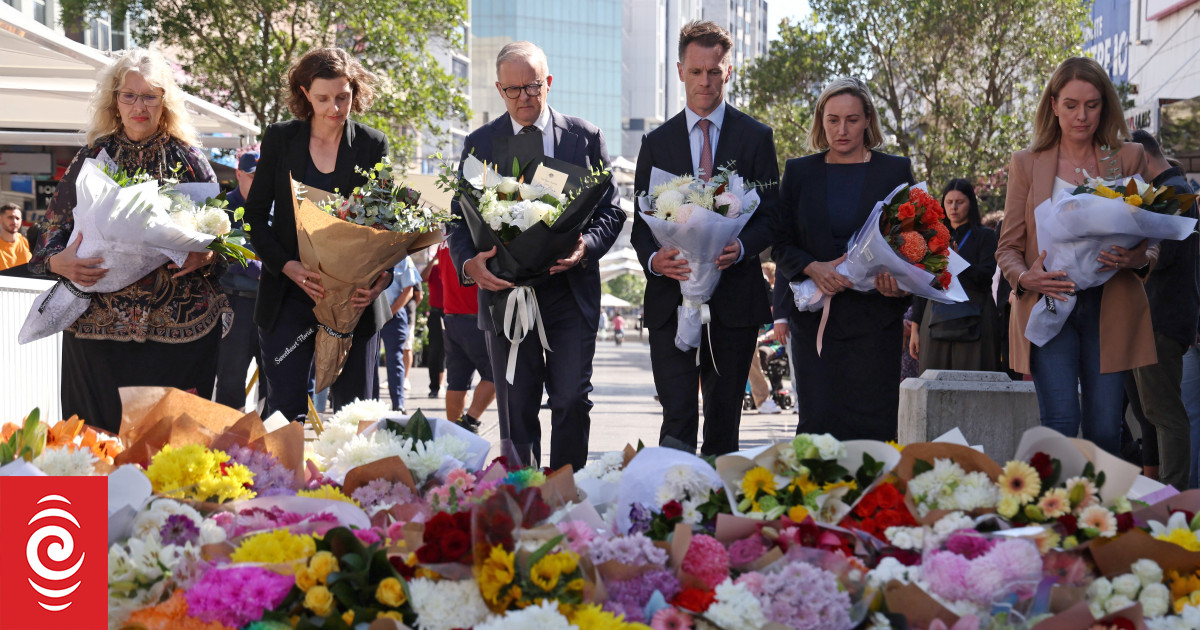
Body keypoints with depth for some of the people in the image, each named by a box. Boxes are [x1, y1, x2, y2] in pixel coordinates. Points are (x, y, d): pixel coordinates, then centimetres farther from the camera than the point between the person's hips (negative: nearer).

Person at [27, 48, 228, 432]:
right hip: (100, 326, 1)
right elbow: (54, 233, 10)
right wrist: (59, 262, -12)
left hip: (179, 328, -1)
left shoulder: (188, 159, 7)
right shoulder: (94, 157, 10)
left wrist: (204, 256, -14)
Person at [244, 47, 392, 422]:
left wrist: (383, 276, -18)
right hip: (290, 297, 0)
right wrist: (287, 265, -13)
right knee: (284, 412, -1)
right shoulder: (279, 140, 5)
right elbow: (255, 215, 5)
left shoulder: (372, 145, 4)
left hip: (355, 299, 0)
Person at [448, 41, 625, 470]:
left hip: (570, 291, 0)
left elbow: (611, 210, 6)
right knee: (516, 411, 5)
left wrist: (587, 246, -15)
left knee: (572, 400, -5)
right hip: (505, 289, 1)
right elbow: (460, 219, 7)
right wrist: (470, 263, -14)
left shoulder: (586, 137, 6)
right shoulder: (479, 143, 7)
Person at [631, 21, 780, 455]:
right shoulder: (656, 142, 11)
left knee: (724, 422, 7)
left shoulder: (756, 137, 7)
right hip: (671, 295, 0)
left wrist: (741, 248, -19)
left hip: (734, 295, 0)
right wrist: (653, 258, -14)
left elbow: (771, 214, 3)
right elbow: (641, 220, 9)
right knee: (677, 421, -8)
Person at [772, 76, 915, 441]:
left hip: (874, 317, -1)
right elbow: (781, 244, 8)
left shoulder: (895, 170, 8)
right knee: (818, 423, -3)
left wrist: (900, 280, -15)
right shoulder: (799, 172, 11)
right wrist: (814, 268, -12)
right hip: (815, 318, 1)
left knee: (871, 426, -5)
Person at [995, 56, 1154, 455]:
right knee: (1061, 427, -12)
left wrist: (1134, 258, -12)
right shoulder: (1026, 164, 9)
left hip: (1109, 308, 1)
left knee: (1104, 431, -1)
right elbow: (1008, 247, 9)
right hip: (1048, 305, -1)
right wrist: (1025, 277, -14)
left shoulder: (1129, 159, 10)